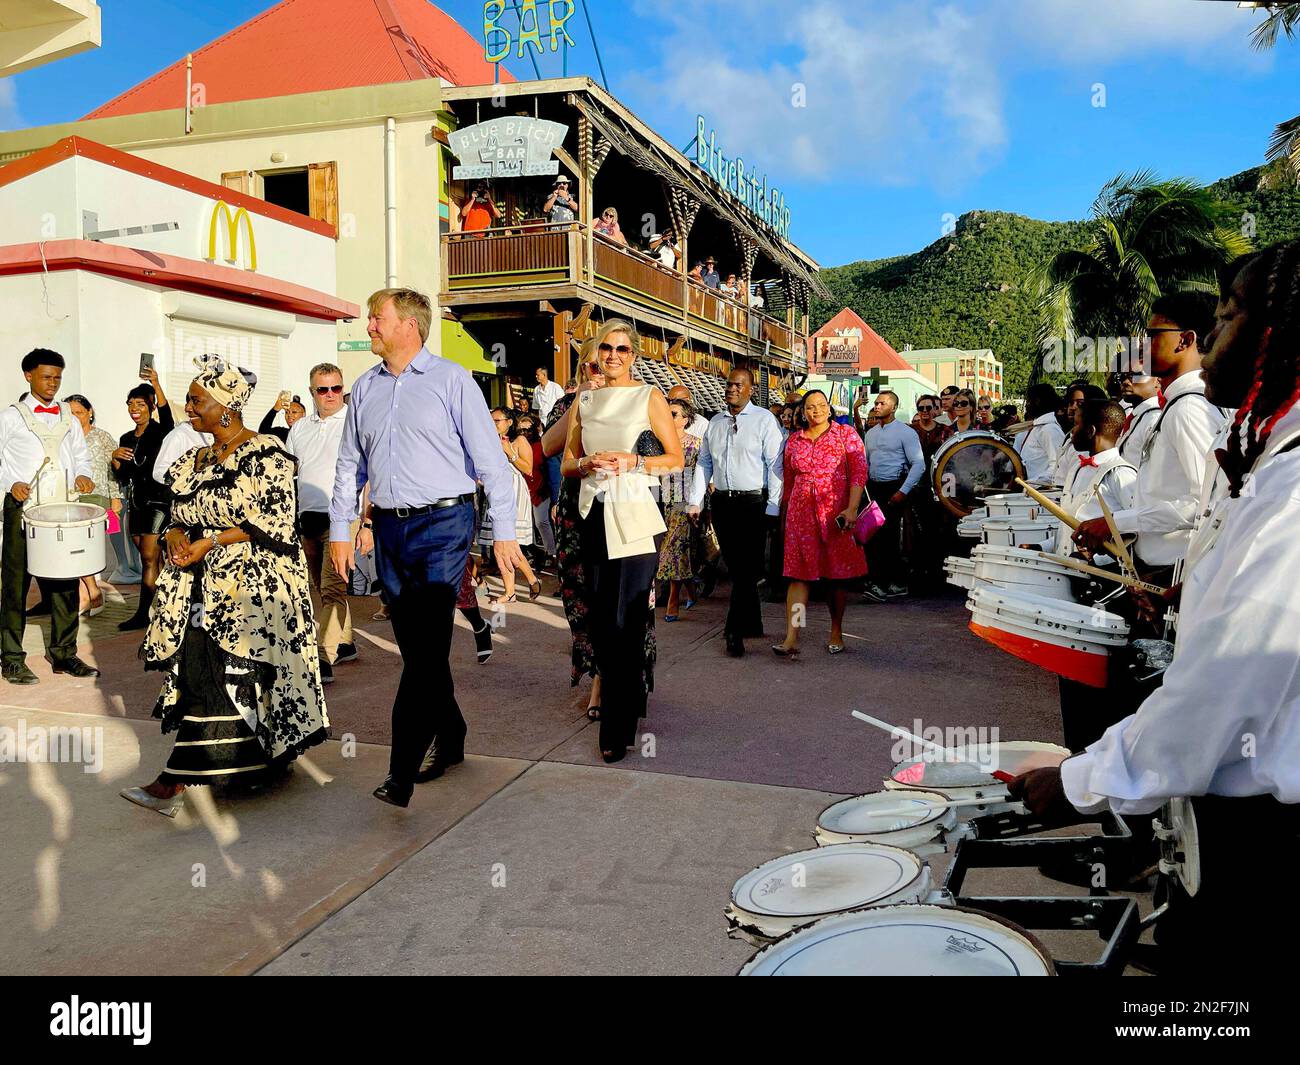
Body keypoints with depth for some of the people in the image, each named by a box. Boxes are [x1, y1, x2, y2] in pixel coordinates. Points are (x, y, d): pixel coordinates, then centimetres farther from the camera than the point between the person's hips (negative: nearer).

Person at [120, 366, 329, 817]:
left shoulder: (265, 455, -7)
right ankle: (259, 758, 15)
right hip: (202, 584, 8)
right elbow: (178, 513, 23)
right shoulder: (195, 461, 17)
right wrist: (175, 534, -1)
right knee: (197, 673, 4)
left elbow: (272, 522, -13)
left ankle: (174, 783, -16)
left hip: (249, 584, -8)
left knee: (220, 674, -12)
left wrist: (211, 543, -17)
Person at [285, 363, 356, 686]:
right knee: (320, 588, 13)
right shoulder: (300, 427, 16)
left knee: (331, 588, -13)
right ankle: (344, 644, 26)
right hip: (307, 517, 7)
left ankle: (323, 659, -14)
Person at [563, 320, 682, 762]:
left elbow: (676, 459, 1)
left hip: (635, 516, -4)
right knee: (599, 617, 7)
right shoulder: (585, 401, 15)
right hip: (595, 514, 5)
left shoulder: (649, 397, 3)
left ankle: (617, 727, -1)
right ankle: (631, 697, 28)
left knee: (626, 620, -7)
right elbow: (567, 462, 17)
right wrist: (588, 464, -5)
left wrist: (631, 461, -13)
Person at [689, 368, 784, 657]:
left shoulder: (765, 420, -2)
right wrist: (695, 501, 11)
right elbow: (704, 463, 18)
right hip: (722, 501, 6)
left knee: (746, 568, -7)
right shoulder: (715, 422, 14)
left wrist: (772, 506, -13)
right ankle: (752, 624, 22)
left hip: (753, 503, -6)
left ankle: (735, 631, -4)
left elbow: (775, 465, -7)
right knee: (734, 567, 10)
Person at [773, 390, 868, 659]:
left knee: (837, 574, 5)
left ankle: (836, 632, 21)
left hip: (836, 514, -2)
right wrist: (784, 515, 17)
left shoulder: (846, 435, 3)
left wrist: (851, 509, -16)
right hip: (801, 513, 2)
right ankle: (791, 639, -12)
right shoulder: (794, 440, 14)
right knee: (799, 574, -6)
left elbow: (859, 473, -6)